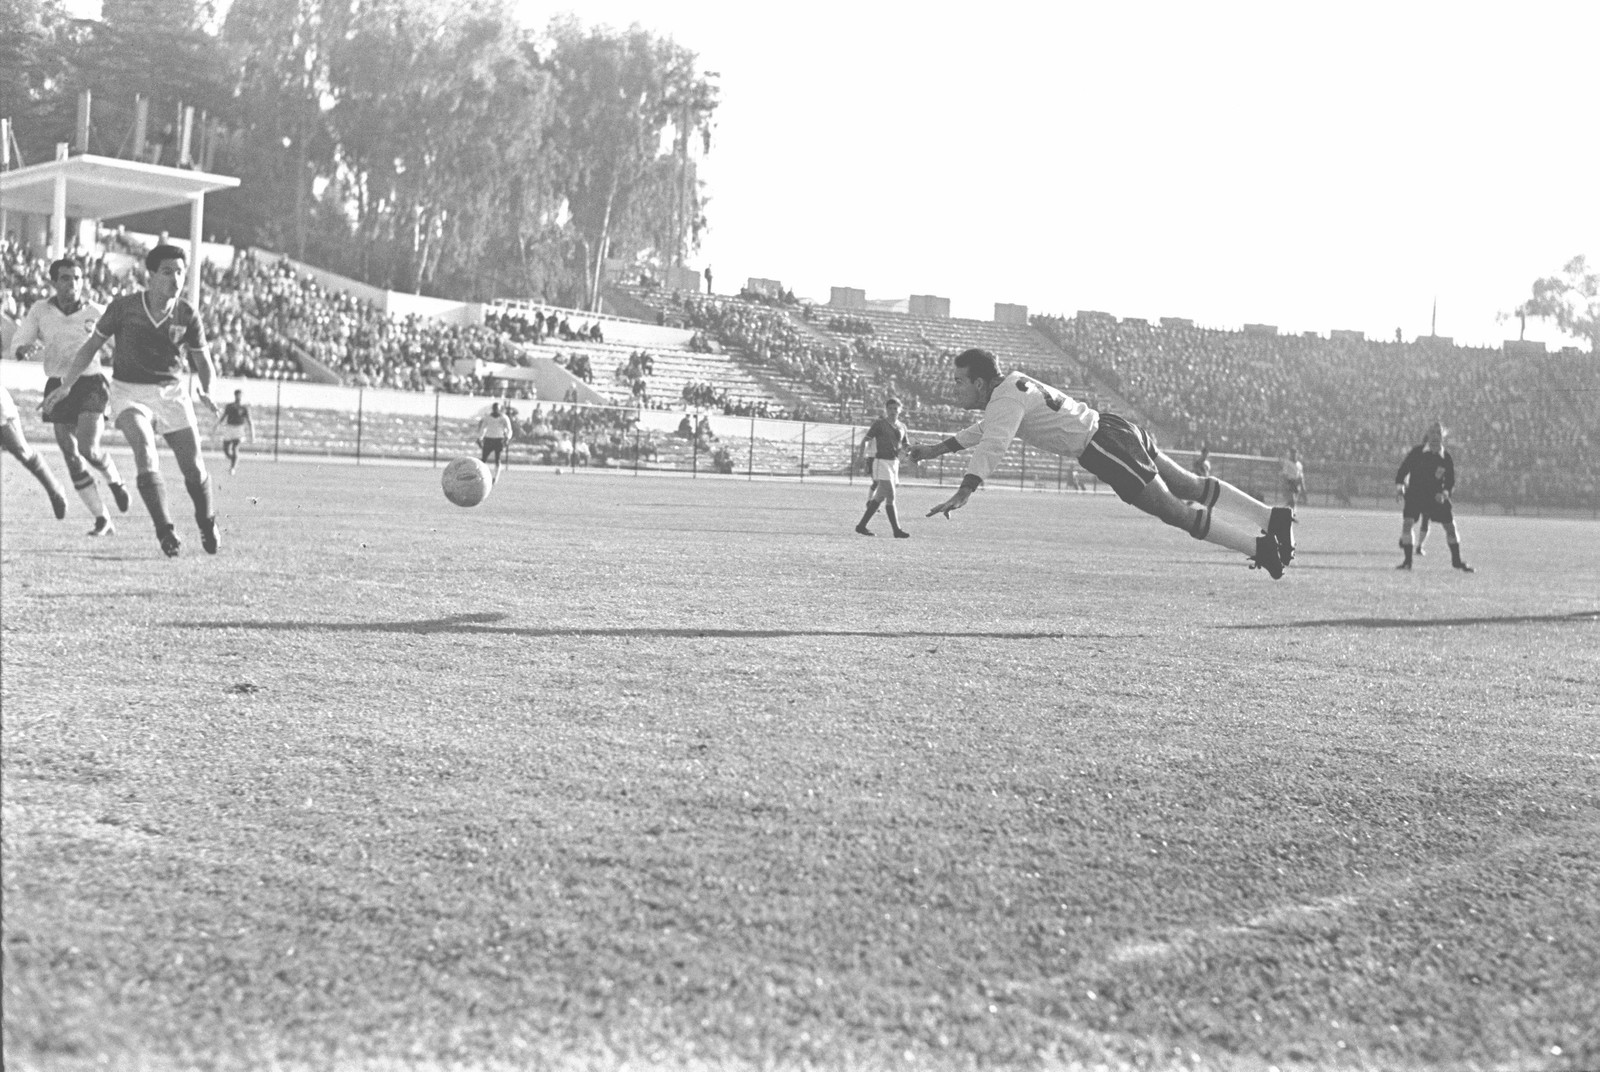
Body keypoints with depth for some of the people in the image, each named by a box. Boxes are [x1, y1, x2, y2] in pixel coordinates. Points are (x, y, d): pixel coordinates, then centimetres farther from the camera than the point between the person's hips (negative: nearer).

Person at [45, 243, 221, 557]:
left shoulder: (188, 316, -8)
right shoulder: (123, 307, -11)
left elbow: (203, 360, 5)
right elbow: (92, 345, 2)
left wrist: (206, 391, -13)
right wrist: (65, 386, 2)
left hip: (172, 392, 2)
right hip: (129, 390, -2)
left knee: (194, 467, 1)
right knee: (146, 455, -25)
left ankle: (207, 523, 28)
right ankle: (164, 530, -22)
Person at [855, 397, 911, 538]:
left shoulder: (901, 427, 15)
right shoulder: (879, 424, -3)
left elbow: (906, 446, 18)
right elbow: (867, 438, -11)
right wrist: (862, 448, -32)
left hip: (894, 463, 7)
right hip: (882, 462, -7)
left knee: (880, 497, 7)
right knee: (890, 496, -14)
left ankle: (862, 525, 11)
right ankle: (897, 529, -12)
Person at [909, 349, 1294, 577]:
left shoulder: (1006, 400, -16)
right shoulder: (1010, 383, 14)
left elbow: (992, 448, -33)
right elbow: (984, 430, 33)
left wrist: (962, 494, -43)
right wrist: (940, 448, 33)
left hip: (1105, 447, -9)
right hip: (1114, 429, 9)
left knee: (1176, 512, -5)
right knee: (1193, 486, 13)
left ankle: (1260, 546, -3)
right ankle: (1275, 517, 17)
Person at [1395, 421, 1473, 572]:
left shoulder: (1446, 457, -4)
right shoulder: (1417, 452, -8)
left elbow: (1450, 480, 2)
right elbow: (1404, 468, -5)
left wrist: (1444, 493, -17)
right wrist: (1399, 485, -21)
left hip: (1437, 497, 2)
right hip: (1414, 494, -2)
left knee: (1451, 527, 3)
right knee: (1407, 523, -19)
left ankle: (1457, 561, 21)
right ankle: (1407, 561, -10)